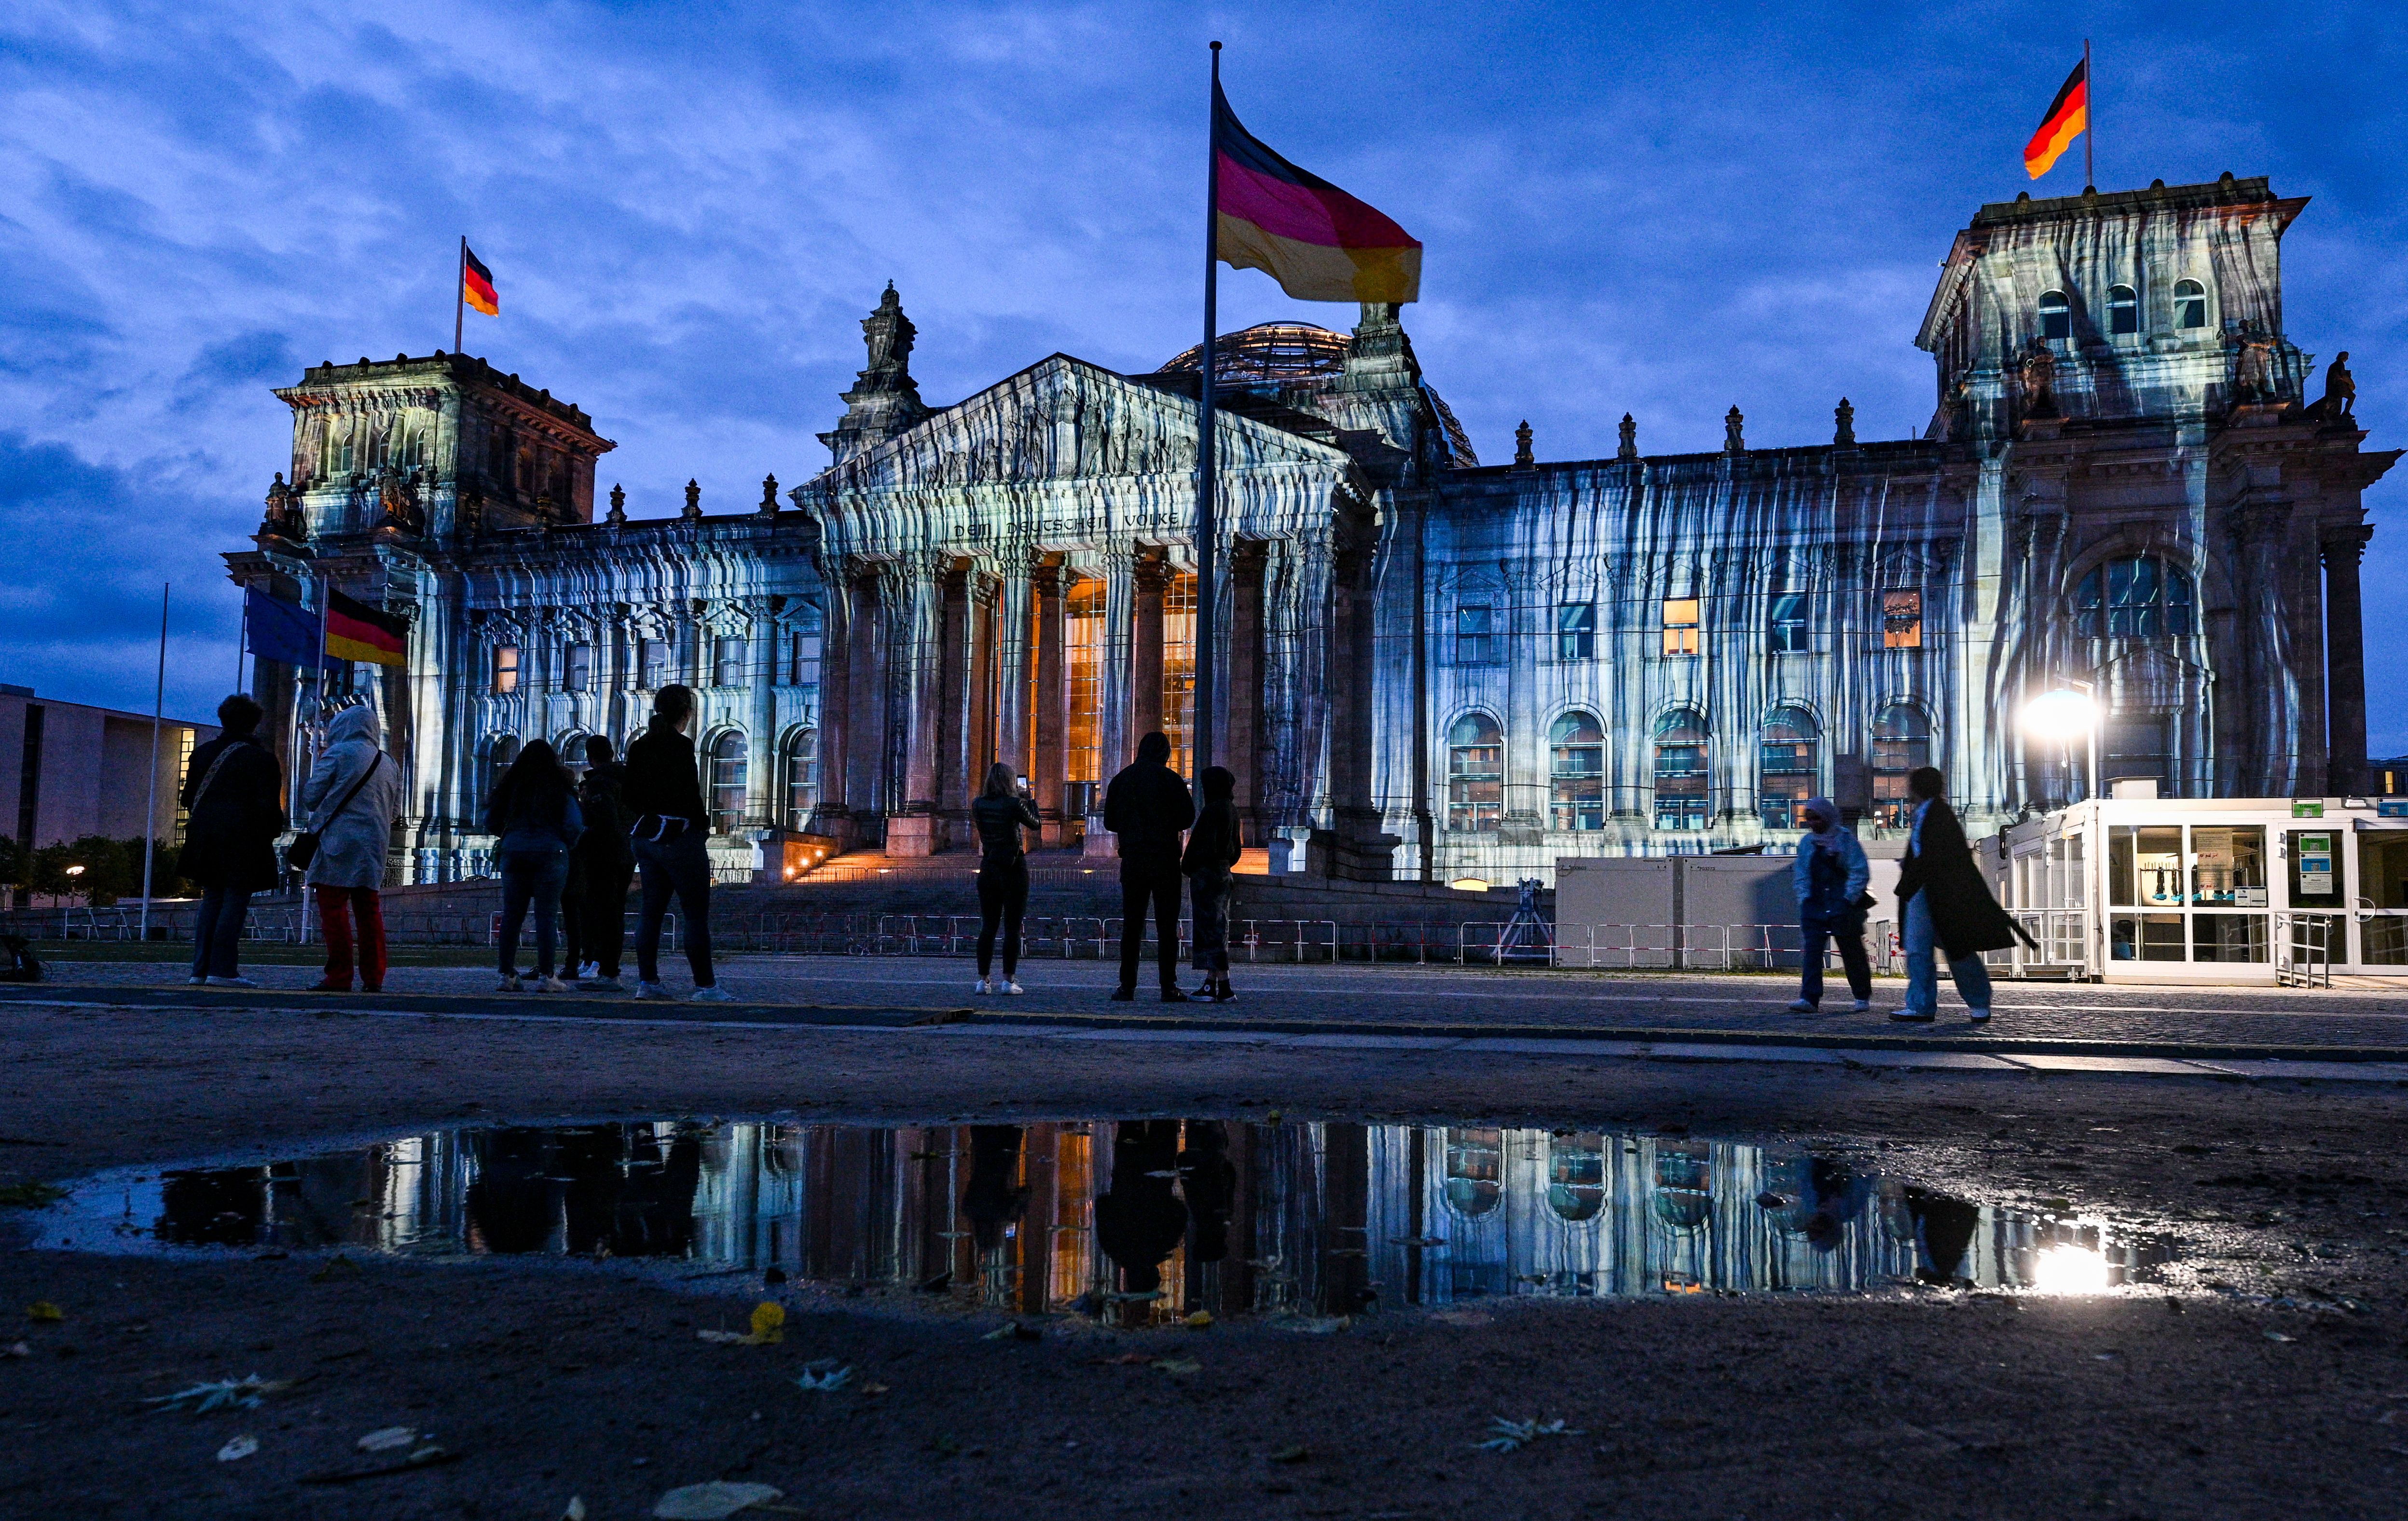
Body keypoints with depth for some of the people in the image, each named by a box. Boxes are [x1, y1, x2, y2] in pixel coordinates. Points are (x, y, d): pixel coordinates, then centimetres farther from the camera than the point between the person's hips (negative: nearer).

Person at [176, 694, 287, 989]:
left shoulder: (202, 754, 12)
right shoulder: (261, 759, -7)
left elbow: (188, 798, 15)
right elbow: (269, 806, -11)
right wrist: (273, 831, 3)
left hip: (206, 840, 6)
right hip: (244, 843, -6)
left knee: (211, 901, 12)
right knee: (235, 902, -4)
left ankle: (201, 968, 11)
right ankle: (222, 970, -7)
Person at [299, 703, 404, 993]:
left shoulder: (337, 754, -3)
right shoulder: (390, 765, 14)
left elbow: (310, 798, -2)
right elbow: (395, 811, 19)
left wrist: (319, 765, 12)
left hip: (340, 842, -6)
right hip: (375, 847, 6)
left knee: (333, 907, -4)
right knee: (369, 909, 9)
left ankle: (339, 976, -9)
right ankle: (373, 976, 8)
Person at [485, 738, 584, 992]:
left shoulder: (510, 786, 7)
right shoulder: (560, 788, 0)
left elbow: (490, 823, 10)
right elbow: (574, 826, -6)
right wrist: (566, 846, 12)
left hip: (513, 854, 3)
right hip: (550, 854, -3)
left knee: (511, 915, 7)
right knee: (546, 915, -3)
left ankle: (507, 975, 7)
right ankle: (545, 976, -5)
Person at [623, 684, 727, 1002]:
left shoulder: (639, 747, 9)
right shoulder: (680, 746, -15)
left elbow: (627, 794, 11)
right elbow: (687, 794, -20)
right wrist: (702, 821, -7)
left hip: (646, 836, 8)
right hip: (679, 837, -8)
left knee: (651, 910, 11)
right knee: (697, 913, -4)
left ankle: (647, 981, 11)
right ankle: (705, 986, -3)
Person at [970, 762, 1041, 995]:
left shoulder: (978, 805, -1)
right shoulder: (1015, 804, -12)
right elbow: (1036, 824, 3)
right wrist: (1029, 799, 17)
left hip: (988, 869, 4)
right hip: (1014, 870, -4)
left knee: (987, 926, 9)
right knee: (1012, 927, 2)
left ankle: (983, 980, 8)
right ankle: (1008, 980, 0)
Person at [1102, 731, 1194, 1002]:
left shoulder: (1121, 779, 8)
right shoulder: (1171, 779, -4)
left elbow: (1110, 822, 11)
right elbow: (1188, 817, -3)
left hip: (1132, 858, 3)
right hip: (1164, 858, -3)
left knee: (1131, 924, 6)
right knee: (1167, 924, 0)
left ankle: (1127, 986, 3)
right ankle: (1169, 987, -3)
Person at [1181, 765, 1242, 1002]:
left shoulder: (1212, 811, -15)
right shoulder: (1231, 810, 13)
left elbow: (1204, 846, -19)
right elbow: (1235, 849, 19)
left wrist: (1187, 866, -6)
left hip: (1206, 875, -9)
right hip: (1223, 873, 9)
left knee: (1211, 929, -9)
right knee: (1217, 929, 12)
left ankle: (1224, 986, -12)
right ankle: (1211, 982, 15)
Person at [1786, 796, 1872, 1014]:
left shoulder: (1845, 838, -2)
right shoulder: (1806, 842, 12)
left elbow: (1860, 872, -5)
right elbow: (1801, 874, 17)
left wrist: (1848, 900, -11)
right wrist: (1805, 898, 3)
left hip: (1842, 905, -4)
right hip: (1814, 905, 4)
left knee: (1852, 952, 6)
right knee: (1811, 950, -8)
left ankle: (1863, 997, 21)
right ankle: (1809, 998, -13)